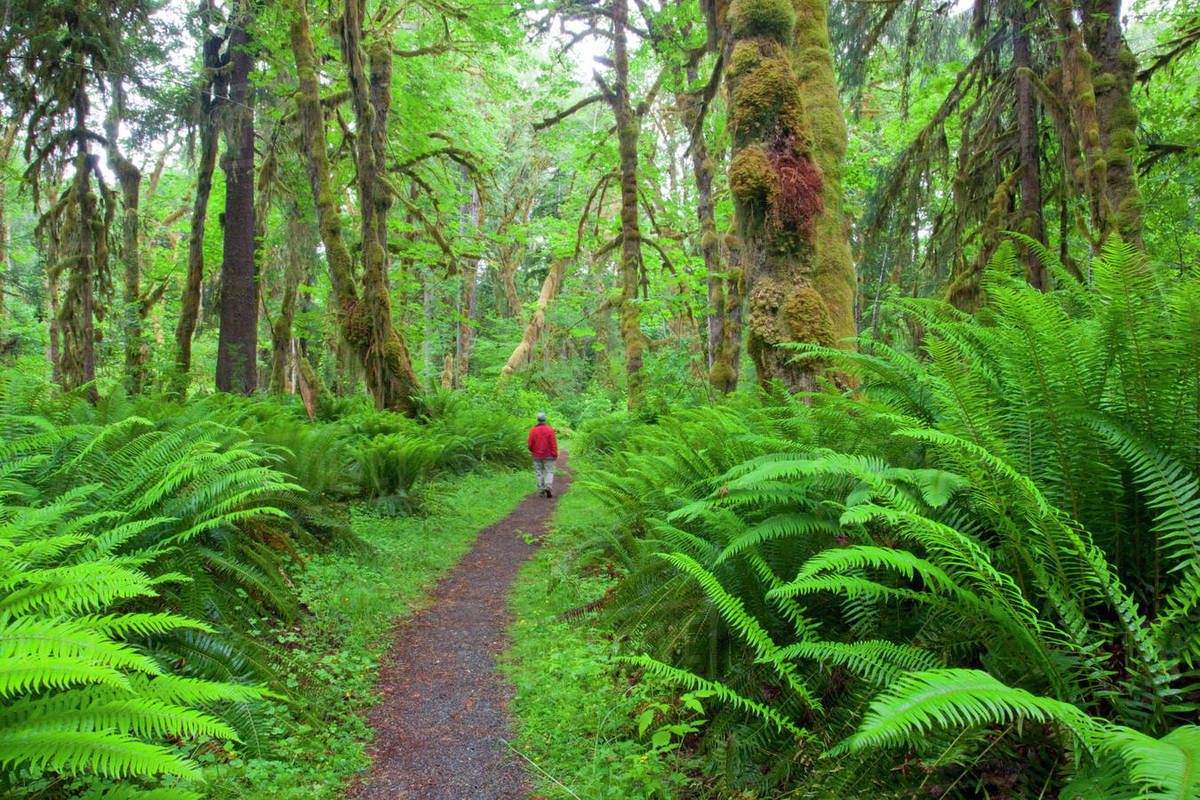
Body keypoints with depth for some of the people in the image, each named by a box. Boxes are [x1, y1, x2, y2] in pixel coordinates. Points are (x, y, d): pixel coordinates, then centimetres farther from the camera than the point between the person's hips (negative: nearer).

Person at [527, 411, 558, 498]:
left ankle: (541, 491, 10)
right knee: (549, 472, 5)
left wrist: (532, 451, 17)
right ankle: (548, 486, -17)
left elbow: (529, 444, -3)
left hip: (536, 456, 1)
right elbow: (553, 444, -10)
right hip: (548, 455, -1)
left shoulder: (533, 430, -5)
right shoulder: (550, 429, -8)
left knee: (539, 473, 10)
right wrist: (555, 455, -5)